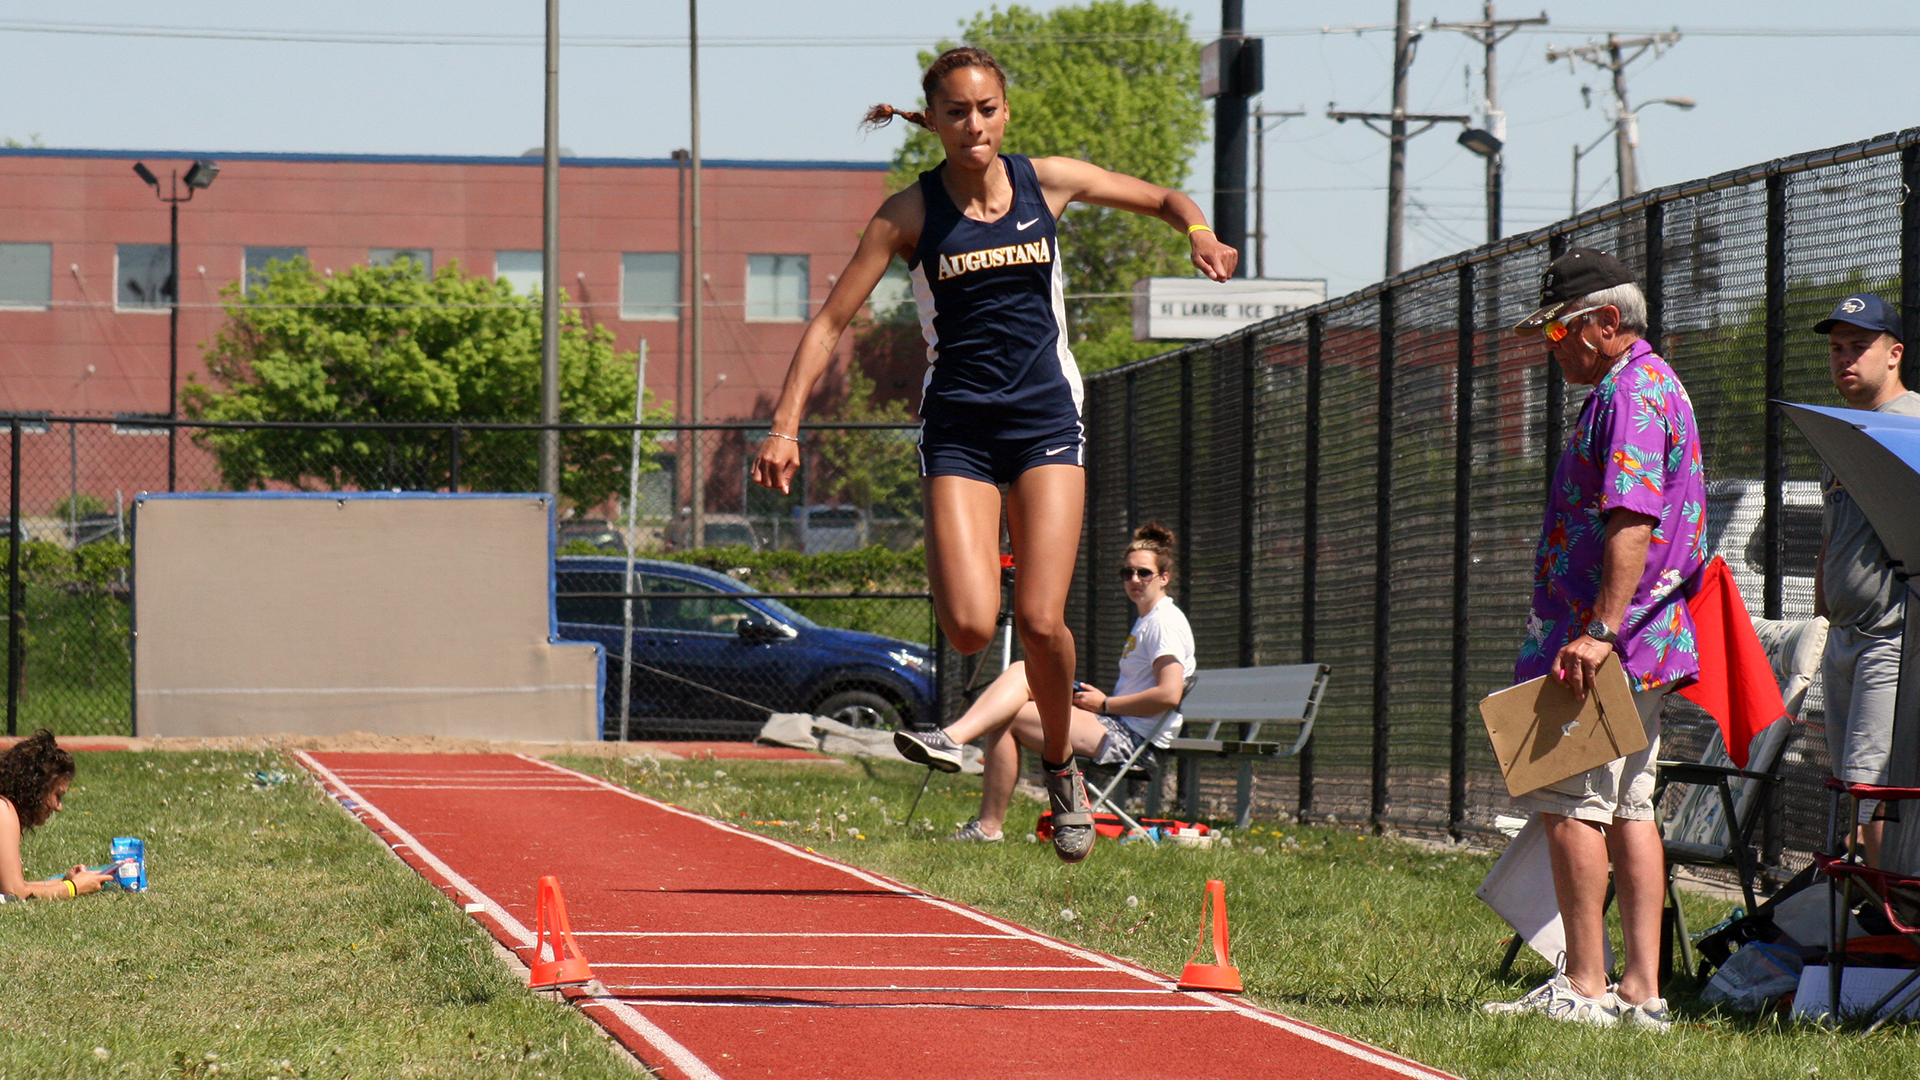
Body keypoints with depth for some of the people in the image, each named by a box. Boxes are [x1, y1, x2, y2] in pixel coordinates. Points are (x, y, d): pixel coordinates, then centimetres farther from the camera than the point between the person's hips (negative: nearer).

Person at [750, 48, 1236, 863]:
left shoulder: (1048, 183, 2)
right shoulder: (911, 214, -3)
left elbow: (1163, 199, 16)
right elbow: (830, 321, -3)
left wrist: (1200, 233, -7)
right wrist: (786, 425, -13)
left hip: (1045, 421, 1)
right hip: (958, 428, -1)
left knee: (1040, 621, -12)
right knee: (970, 628, -18)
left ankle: (1060, 764, 13)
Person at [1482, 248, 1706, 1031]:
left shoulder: (1632, 392, -13)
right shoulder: (1653, 385, 20)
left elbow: (1633, 523, -24)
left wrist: (1600, 631, -28)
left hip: (1606, 646, -11)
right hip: (1644, 647, 11)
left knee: (1570, 805, -8)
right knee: (1628, 809, 9)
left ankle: (1585, 987, -9)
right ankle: (1642, 990, 9)